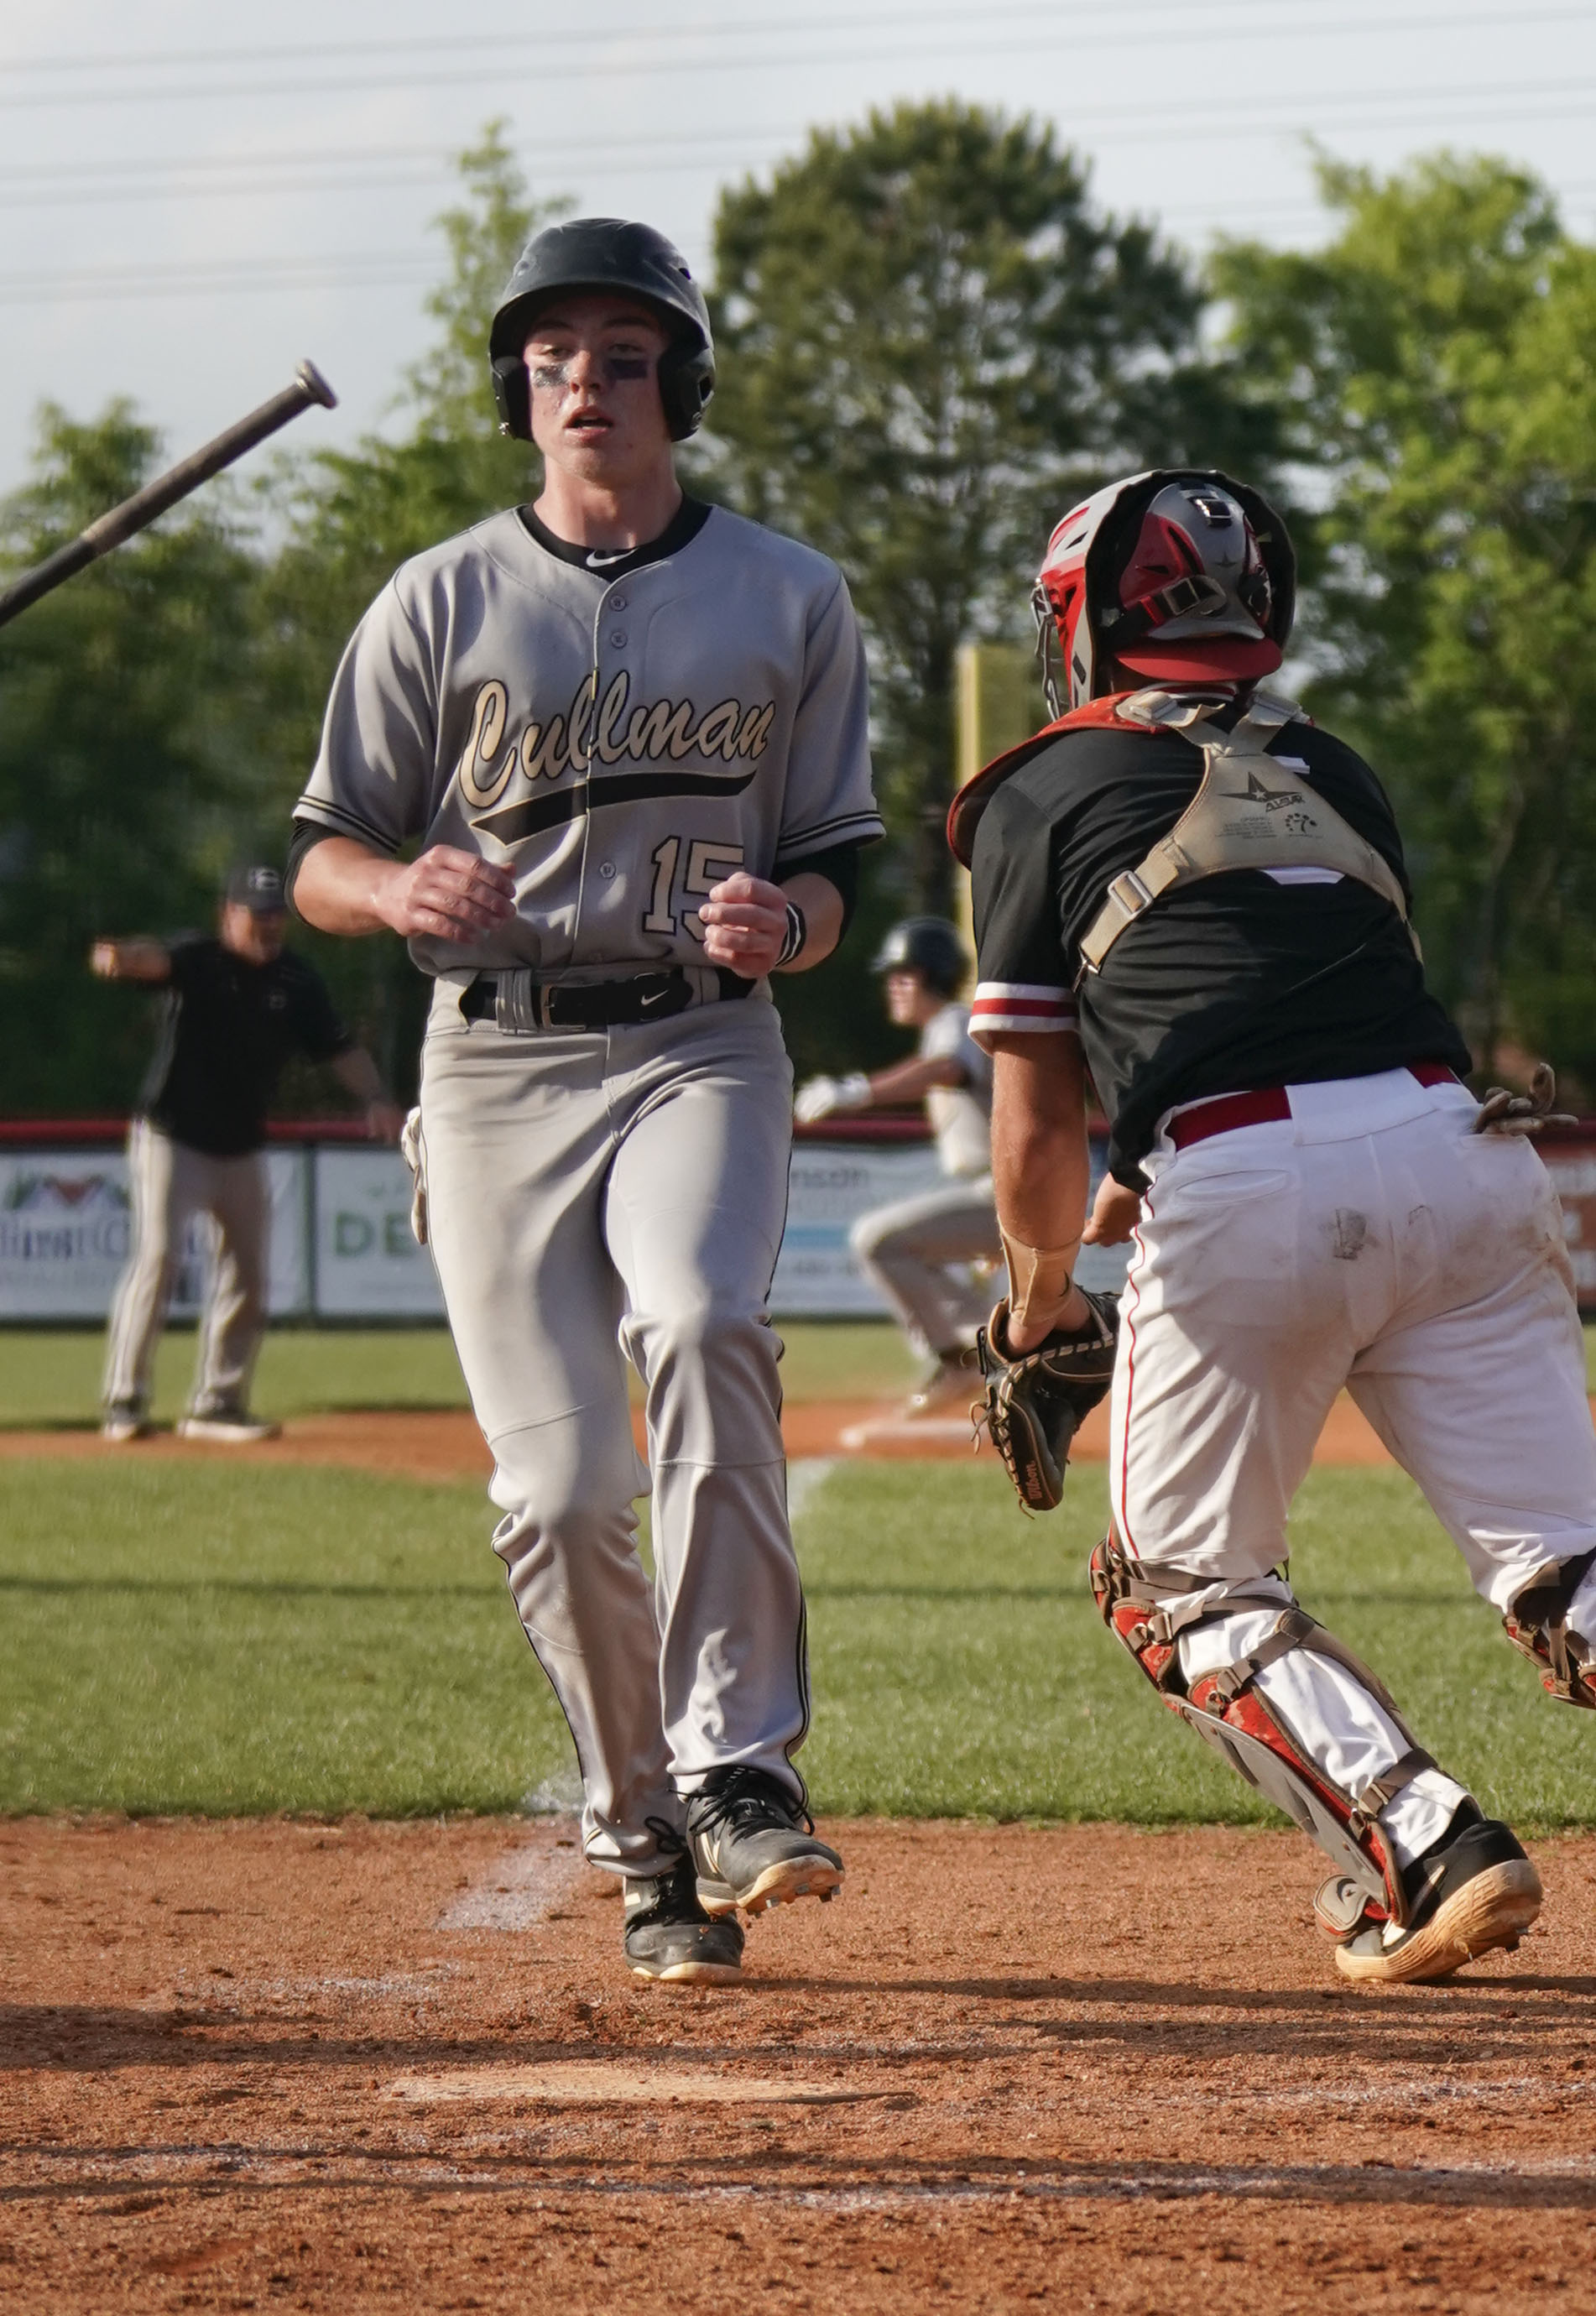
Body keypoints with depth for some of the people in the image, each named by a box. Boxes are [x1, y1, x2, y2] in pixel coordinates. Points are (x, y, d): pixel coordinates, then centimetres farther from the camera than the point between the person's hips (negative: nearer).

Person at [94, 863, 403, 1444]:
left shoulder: (296, 981, -1)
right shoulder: (198, 960, -15)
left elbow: (338, 1047, 1)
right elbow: (158, 959, -36)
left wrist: (374, 1098, -18)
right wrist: (121, 959, -60)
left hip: (242, 1151, 6)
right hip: (170, 1136, -6)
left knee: (247, 1275, 8)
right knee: (157, 1255, -16)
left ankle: (218, 1405, 22)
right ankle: (124, 1402, -12)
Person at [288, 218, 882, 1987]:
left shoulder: (791, 603, 8)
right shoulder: (440, 603, 6)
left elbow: (832, 865, 10)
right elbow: (320, 861, 6)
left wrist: (785, 919, -14)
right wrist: (405, 886, -18)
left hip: (698, 1045, -1)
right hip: (494, 1059, 1)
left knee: (699, 1326, -31)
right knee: (558, 1490, -5)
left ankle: (736, 1761, -28)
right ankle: (645, 1841, 12)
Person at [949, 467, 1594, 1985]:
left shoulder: (1045, 799, 14)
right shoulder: (1332, 772, 27)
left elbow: (1035, 1137, 11)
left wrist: (1041, 1297, 28)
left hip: (1239, 1201, -4)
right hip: (1456, 1147, 4)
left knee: (1188, 1589, 13)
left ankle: (1422, 1851, -7)